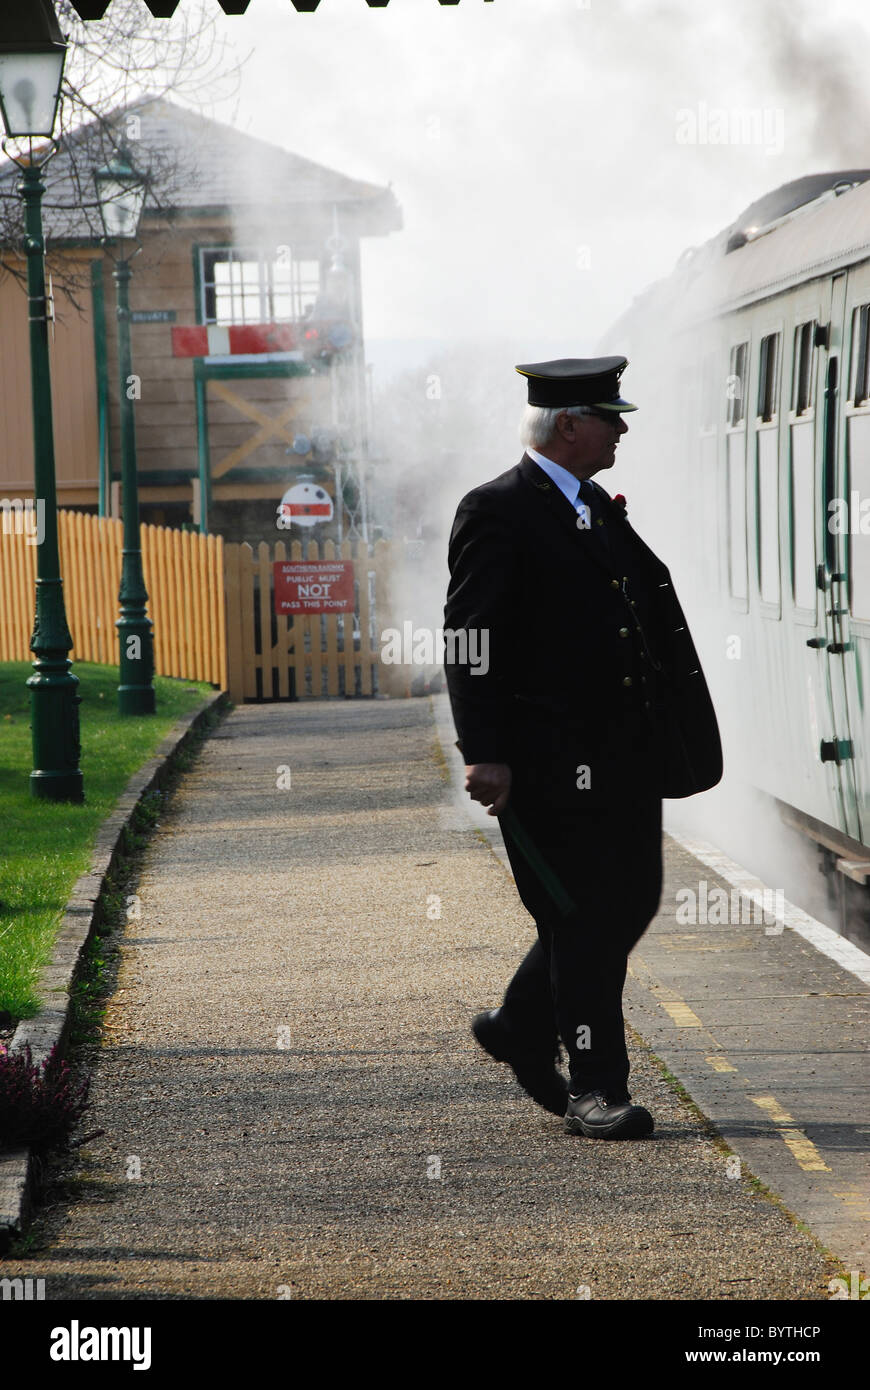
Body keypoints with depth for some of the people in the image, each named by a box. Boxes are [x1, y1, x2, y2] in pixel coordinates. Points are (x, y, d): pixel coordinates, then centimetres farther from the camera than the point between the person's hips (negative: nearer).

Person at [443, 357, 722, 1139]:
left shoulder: (599, 509, 17)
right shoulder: (498, 513, -10)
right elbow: (470, 637, -14)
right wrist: (484, 752, -21)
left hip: (623, 755, 9)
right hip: (551, 758, -9)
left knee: (633, 901, 11)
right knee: (585, 920, -5)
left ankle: (521, 1030, 30)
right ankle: (594, 1089, 4)